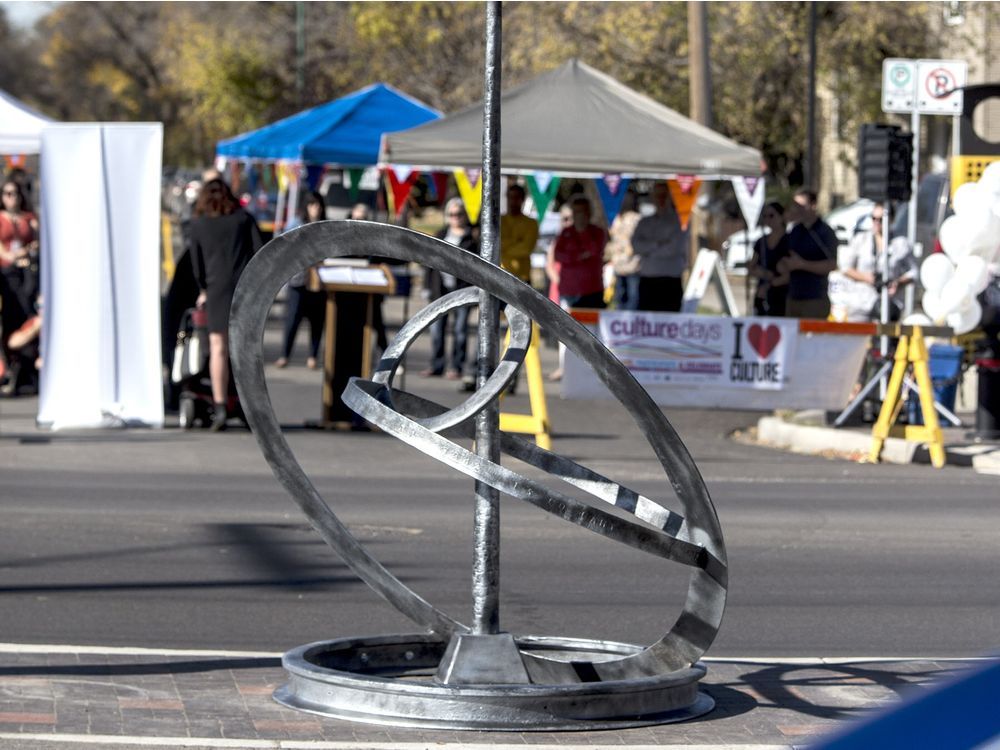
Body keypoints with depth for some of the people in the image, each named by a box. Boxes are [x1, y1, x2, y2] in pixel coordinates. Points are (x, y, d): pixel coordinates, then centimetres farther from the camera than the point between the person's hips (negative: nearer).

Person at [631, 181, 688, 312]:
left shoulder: (679, 221, 2)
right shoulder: (645, 222, 16)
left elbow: (674, 248, -9)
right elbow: (636, 244, 2)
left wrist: (647, 250, 0)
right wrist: (657, 244, -10)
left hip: (670, 283, -4)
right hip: (647, 281, 4)